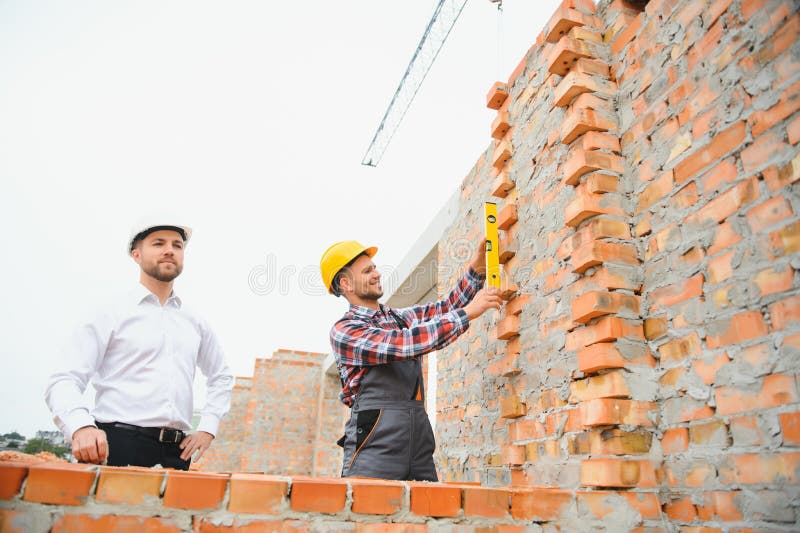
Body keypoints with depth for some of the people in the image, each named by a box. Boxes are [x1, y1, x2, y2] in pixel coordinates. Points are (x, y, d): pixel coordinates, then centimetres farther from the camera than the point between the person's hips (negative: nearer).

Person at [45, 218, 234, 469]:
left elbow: (221, 377, 26)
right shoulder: (112, 314, 2)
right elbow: (64, 381, -5)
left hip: (176, 454, 4)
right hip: (116, 448, -4)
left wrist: (208, 428, 12)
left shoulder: (195, 323, 14)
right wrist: (81, 427, -26)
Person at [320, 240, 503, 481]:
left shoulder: (400, 317, 19)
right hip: (376, 442, -6)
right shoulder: (343, 331, -5)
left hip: (419, 438, 6)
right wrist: (468, 312, -16)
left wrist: (476, 269, 2)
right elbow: (403, 343, -17)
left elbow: (446, 308, 18)